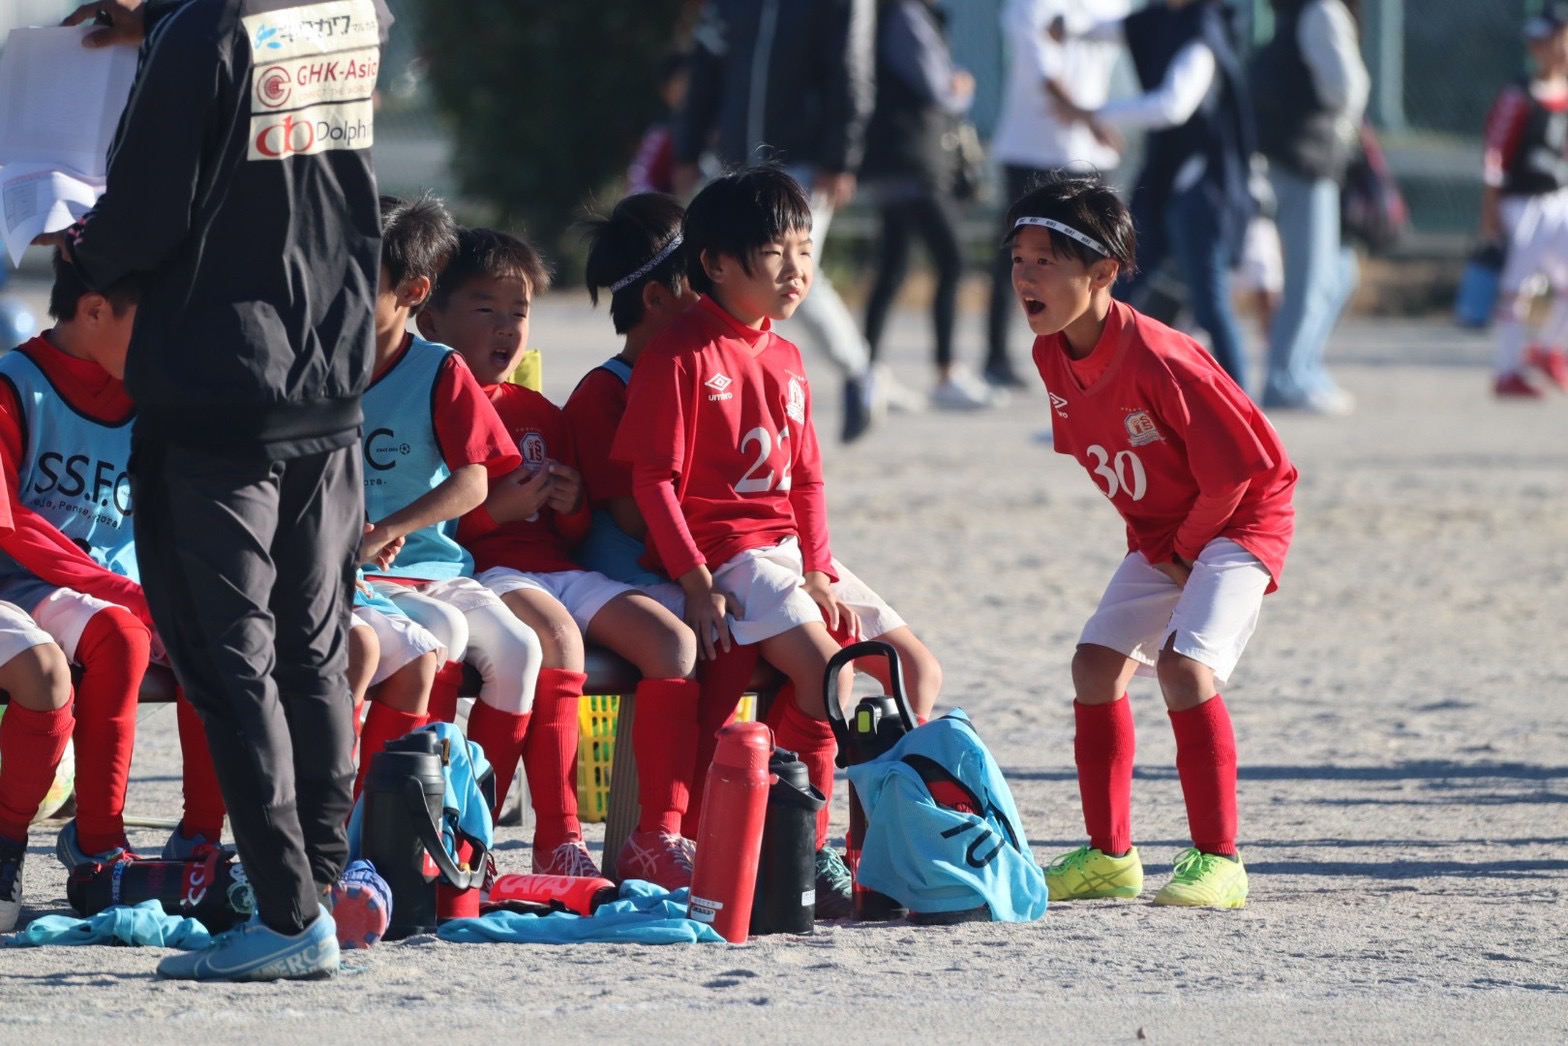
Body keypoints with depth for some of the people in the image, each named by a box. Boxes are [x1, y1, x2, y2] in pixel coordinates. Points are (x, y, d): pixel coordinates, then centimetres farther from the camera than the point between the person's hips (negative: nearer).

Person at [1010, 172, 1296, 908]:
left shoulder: (1157, 361, -31)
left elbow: (1235, 466, -25)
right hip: (1160, 534, 9)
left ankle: (1217, 861, -17)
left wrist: (1185, 550, -12)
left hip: (1239, 519, -9)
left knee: (1185, 664, -24)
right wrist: (1155, 546, 5)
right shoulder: (1053, 357, -5)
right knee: (1096, 663, 3)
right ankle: (1109, 854, 13)